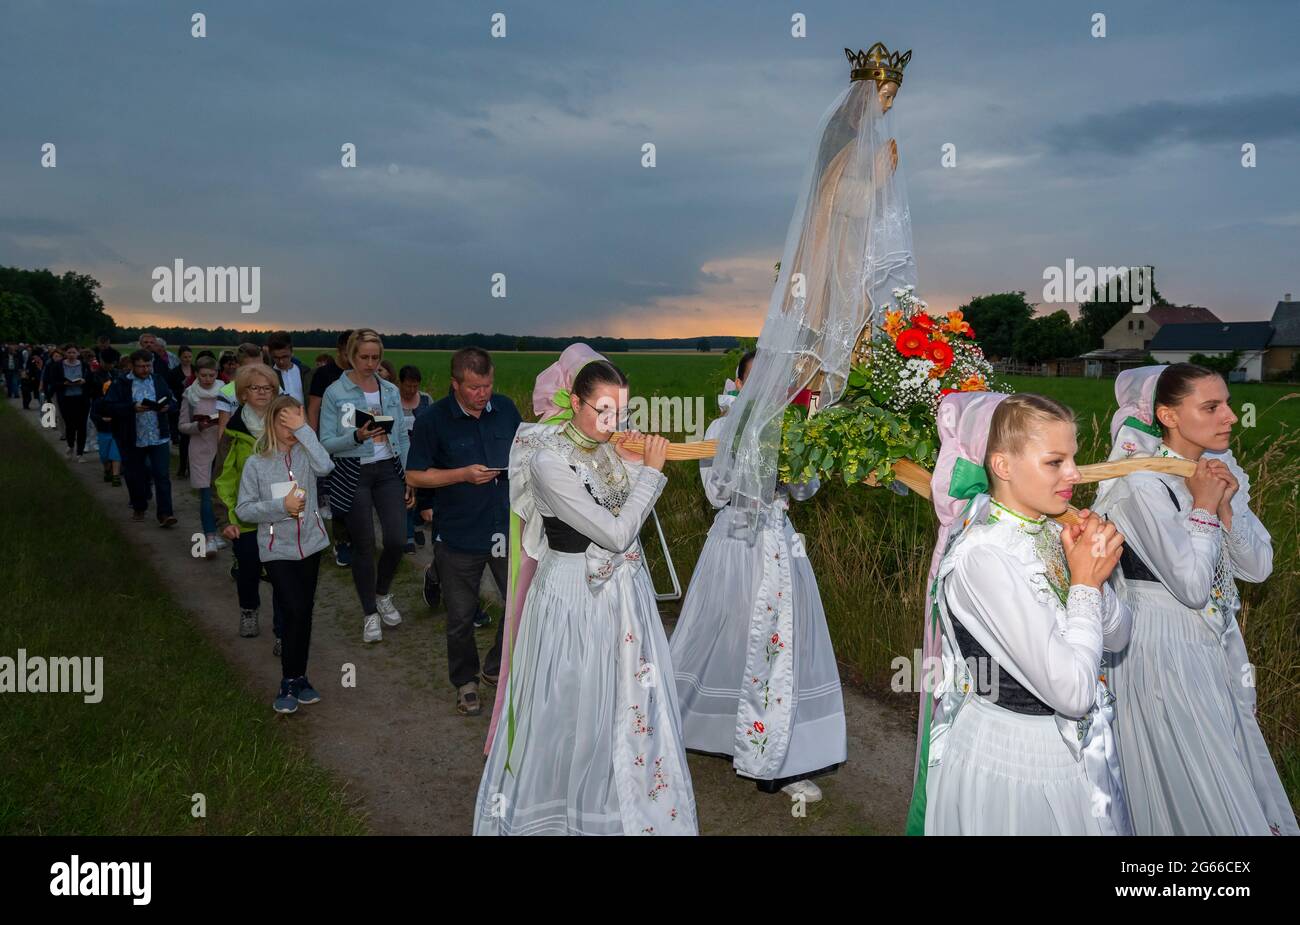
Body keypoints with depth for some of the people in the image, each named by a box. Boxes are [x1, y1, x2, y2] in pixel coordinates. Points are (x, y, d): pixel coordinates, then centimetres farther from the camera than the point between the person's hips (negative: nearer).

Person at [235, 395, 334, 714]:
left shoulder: (305, 453, -1)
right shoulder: (256, 464, -4)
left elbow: (325, 466, -24)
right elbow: (244, 509, -4)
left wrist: (304, 429, -20)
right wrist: (281, 505, -16)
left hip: (310, 544, 3)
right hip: (277, 550, -3)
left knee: (304, 614, 11)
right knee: (294, 613, -11)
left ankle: (297, 678, 25)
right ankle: (290, 681, 5)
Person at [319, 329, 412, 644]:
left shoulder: (391, 391, 7)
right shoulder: (335, 393, -5)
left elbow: (402, 437, 11)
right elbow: (327, 443, -6)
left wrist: (410, 478, 7)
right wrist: (357, 437, -24)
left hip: (389, 471, 3)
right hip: (354, 475, -3)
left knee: (396, 539, -5)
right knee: (364, 546, 3)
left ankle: (383, 594, 25)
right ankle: (370, 614, 20)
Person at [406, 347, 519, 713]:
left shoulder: (505, 408, 2)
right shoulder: (433, 420, -10)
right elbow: (414, 476, -7)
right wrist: (464, 474, -18)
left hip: (507, 527, 3)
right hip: (459, 535, -3)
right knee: (461, 618, 10)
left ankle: (495, 669, 29)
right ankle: (465, 682, 33)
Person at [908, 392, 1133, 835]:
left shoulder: (1051, 531, -4)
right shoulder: (984, 557, -28)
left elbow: (1116, 636, 4)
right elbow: (1072, 692, -28)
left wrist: (1097, 567, -14)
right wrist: (1084, 585, -18)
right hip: (1010, 761, -8)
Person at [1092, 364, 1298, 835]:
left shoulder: (1220, 468, 2)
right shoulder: (1143, 483, -22)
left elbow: (1258, 567, 0)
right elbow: (1192, 586, -23)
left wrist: (1226, 505, -13)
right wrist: (1203, 508, -16)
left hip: (1218, 643, 8)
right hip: (1164, 649, -7)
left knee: (1237, 765, 19)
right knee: (1191, 784, 5)